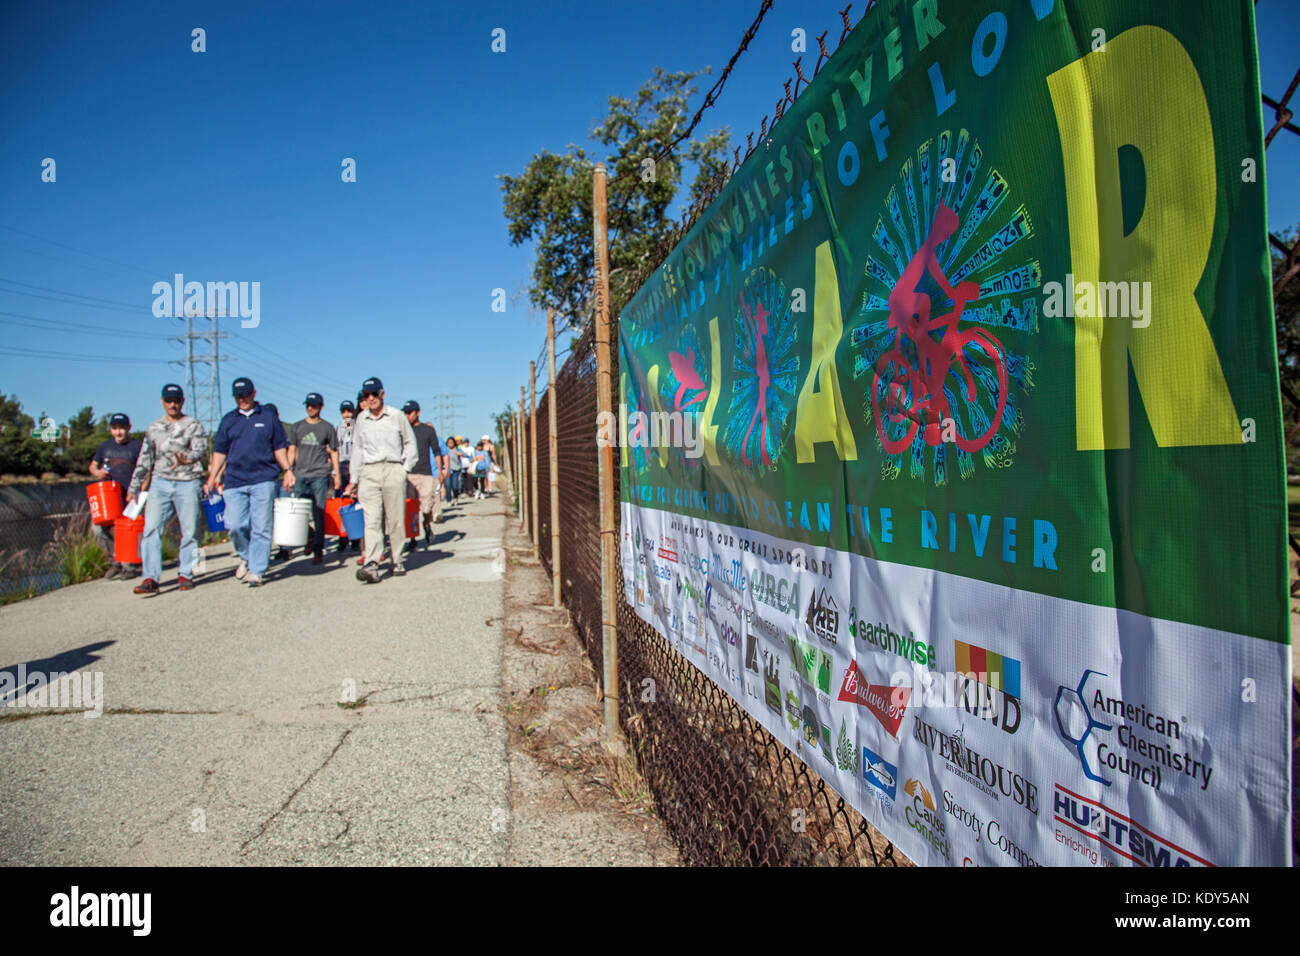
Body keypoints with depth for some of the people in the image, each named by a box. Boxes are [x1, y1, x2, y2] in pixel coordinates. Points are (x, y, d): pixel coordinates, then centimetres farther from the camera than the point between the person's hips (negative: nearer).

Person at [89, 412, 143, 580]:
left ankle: (128, 566, 7)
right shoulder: (105, 446, 17)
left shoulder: (138, 445, 5)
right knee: (99, 528, -5)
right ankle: (115, 562, 11)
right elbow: (93, 466, 26)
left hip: (129, 497, -4)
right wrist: (97, 472, 2)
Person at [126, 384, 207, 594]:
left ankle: (185, 574, 11)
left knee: (189, 531, 0)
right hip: (160, 483, 3)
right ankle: (150, 578, -9)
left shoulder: (194, 426, 5)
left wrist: (187, 459, -33)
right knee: (151, 529, -8)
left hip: (188, 484, -3)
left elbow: (201, 450, -11)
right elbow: (144, 460, 19)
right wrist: (133, 488, 17)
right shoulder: (153, 429, 16)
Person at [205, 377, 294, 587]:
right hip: (234, 481, 2)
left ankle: (256, 572, 3)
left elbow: (280, 446, 11)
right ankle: (246, 558, 22)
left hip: (263, 479, -2)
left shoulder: (268, 416, 9)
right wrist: (213, 477, 8)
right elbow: (220, 451, 16)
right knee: (234, 526, -4)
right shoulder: (228, 419, 14)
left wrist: (288, 469, 0)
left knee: (261, 528, -3)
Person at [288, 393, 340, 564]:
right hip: (300, 475, 3)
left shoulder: (328, 428, 7)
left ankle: (318, 550, -1)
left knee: (319, 514, -5)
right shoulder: (296, 427, 14)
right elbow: (292, 450, 14)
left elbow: (334, 452, 10)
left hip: (320, 475, -3)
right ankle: (309, 538, 24)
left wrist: (336, 475, 5)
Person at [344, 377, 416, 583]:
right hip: (369, 472, 1)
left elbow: (410, 442, 13)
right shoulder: (361, 419, 12)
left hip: (393, 470, -1)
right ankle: (371, 565, -17)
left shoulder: (397, 416, 5)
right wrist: (354, 479, 16)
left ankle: (397, 561, 14)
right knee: (371, 520, -9)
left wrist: (405, 467, 2)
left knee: (396, 520, 2)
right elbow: (357, 448, 18)